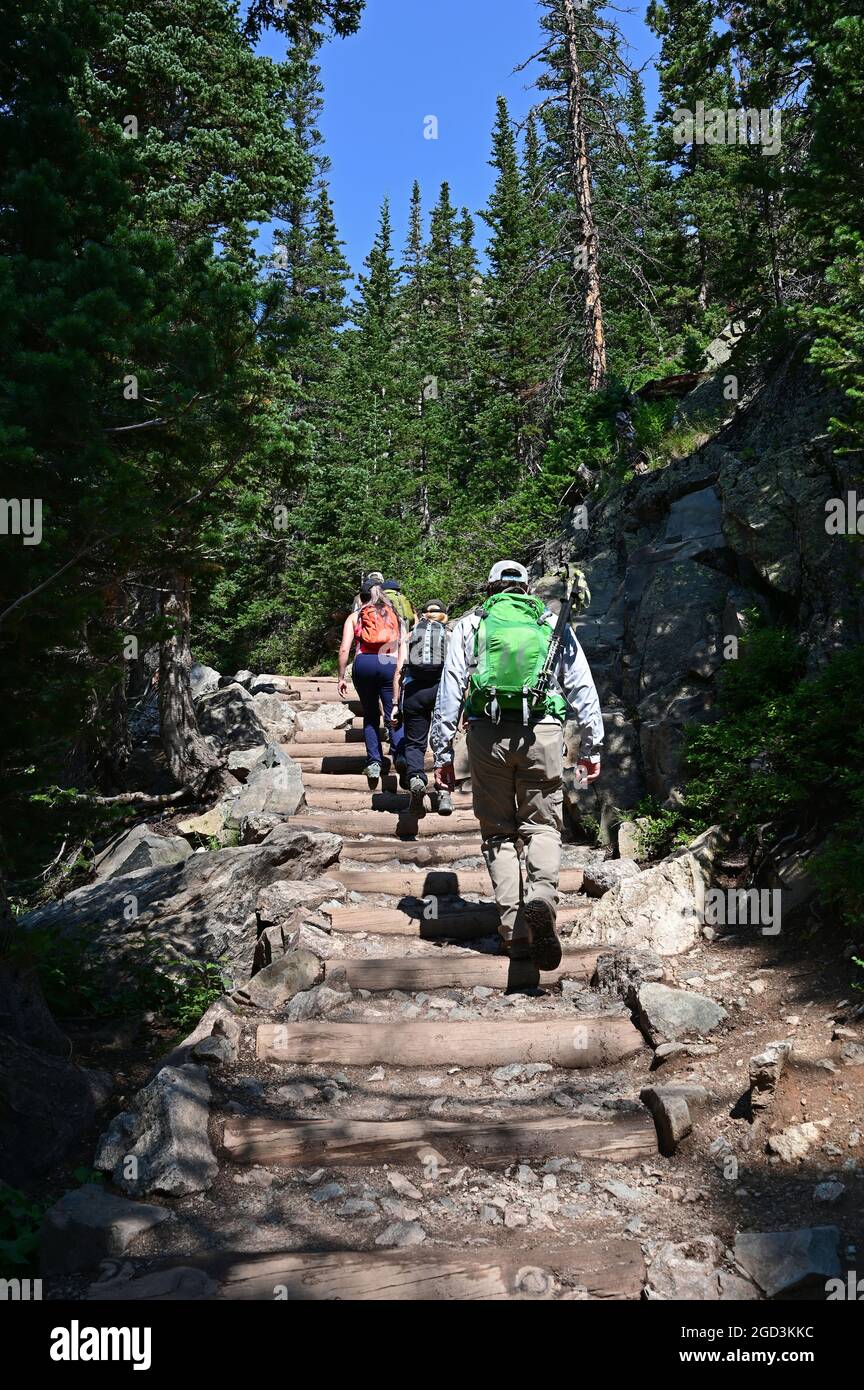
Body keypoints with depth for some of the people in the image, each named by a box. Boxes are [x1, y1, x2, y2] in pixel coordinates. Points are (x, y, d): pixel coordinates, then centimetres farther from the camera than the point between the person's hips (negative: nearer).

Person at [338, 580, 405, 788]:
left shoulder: (354, 617, 18)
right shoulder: (394, 616, 22)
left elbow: (344, 649, 7)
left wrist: (341, 677, 11)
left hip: (363, 663, 0)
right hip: (390, 664, 0)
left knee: (370, 715, 13)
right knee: (394, 716, -1)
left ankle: (374, 762, 4)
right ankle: (402, 761, -19)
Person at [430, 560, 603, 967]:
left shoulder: (470, 624, 13)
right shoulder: (553, 624, 15)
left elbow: (449, 691, 7)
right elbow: (582, 688, 11)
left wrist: (442, 753, 9)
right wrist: (591, 747, 15)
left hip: (488, 734, 0)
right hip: (543, 733, 0)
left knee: (498, 833, 10)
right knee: (542, 826, 7)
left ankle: (514, 928, 1)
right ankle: (541, 896, -21)